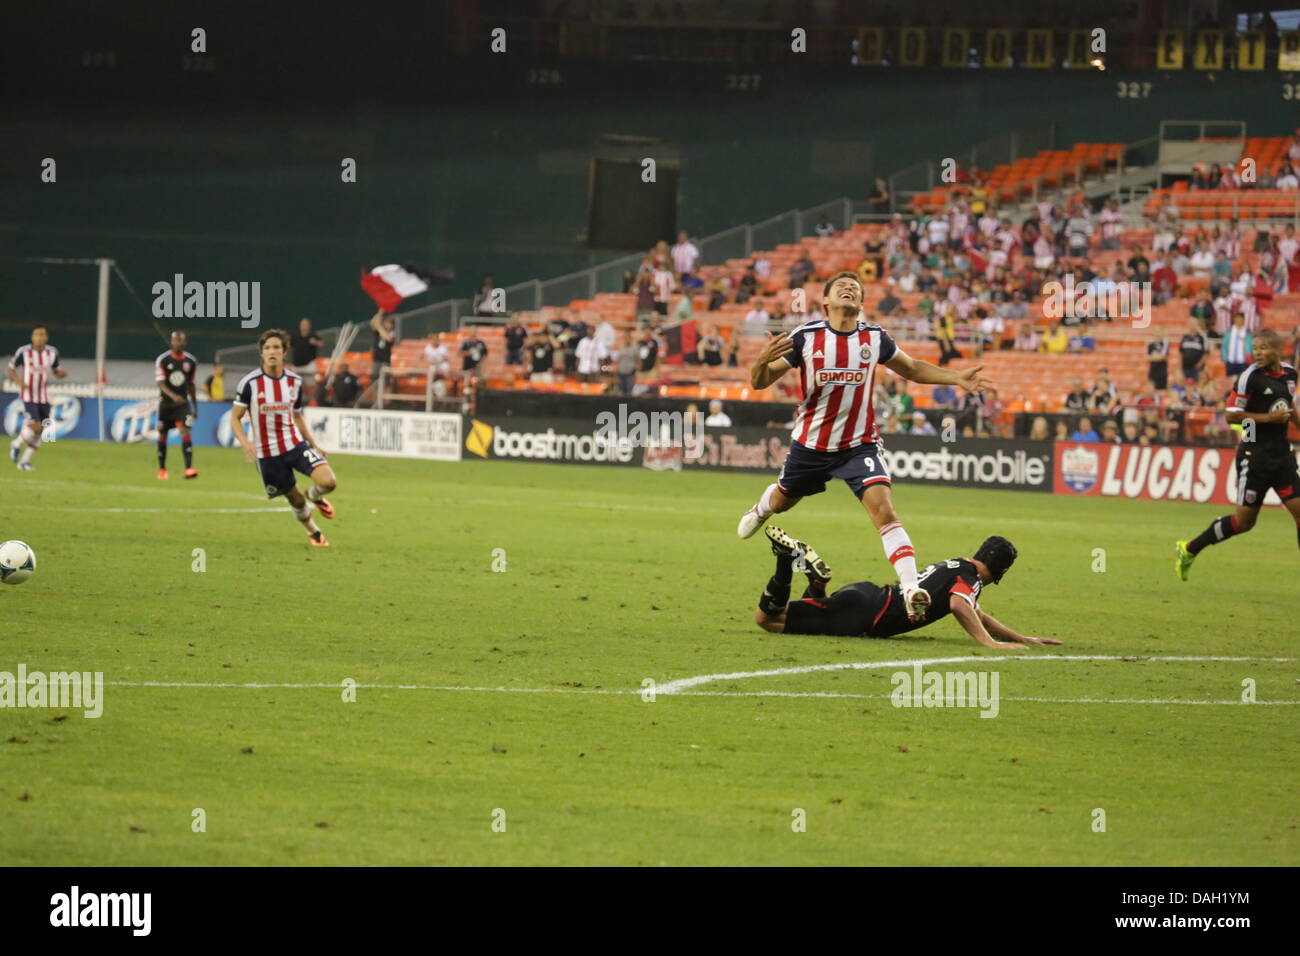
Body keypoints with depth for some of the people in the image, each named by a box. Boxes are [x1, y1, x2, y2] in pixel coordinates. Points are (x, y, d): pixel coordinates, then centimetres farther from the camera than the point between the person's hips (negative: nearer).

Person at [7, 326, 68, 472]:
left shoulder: (52, 353, 0)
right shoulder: (23, 352, -11)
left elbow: (56, 371, 13)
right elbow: (10, 369, 0)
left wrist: (62, 373, -11)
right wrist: (18, 381, -18)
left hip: (44, 397, 4)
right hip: (28, 395, -4)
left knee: (39, 432, 3)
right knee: (34, 427, -17)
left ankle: (24, 461, 16)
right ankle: (16, 445, 12)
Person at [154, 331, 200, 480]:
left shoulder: (191, 361, 5)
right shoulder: (162, 360, -6)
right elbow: (161, 383, -15)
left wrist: (195, 406, 16)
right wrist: (173, 396, -32)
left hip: (183, 403, 1)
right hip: (166, 402, -1)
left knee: (185, 432, -15)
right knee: (162, 435, 6)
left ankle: (189, 468, -23)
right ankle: (162, 469, 21)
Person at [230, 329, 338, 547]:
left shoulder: (294, 381, 2)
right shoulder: (250, 383, -11)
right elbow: (235, 418, -8)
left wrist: (314, 445, 14)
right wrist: (244, 442, -26)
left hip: (295, 444, 2)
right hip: (267, 453, -2)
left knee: (328, 482, -18)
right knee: (296, 500, 5)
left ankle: (314, 496, 19)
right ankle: (313, 532, 36)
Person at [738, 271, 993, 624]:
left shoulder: (875, 339, -5)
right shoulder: (805, 337, -12)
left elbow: (912, 369, 13)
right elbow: (759, 382, -11)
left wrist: (956, 378, -1)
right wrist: (762, 360, -35)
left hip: (860, 445, -1)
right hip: (811, 445, 1)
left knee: (884, 510, -22)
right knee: (783, 501, 25)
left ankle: (911, 588, -29)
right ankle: (761, 510, 64)